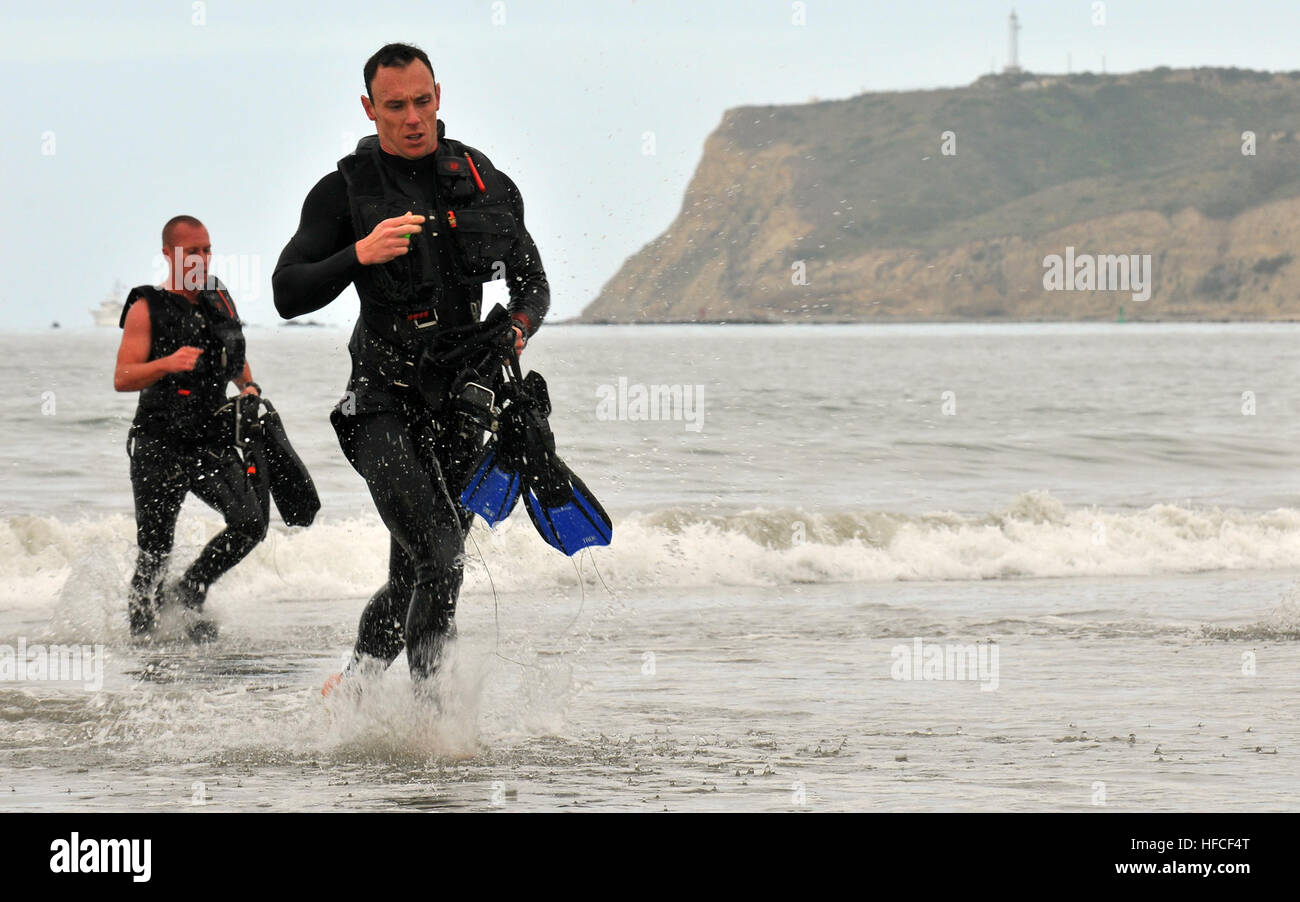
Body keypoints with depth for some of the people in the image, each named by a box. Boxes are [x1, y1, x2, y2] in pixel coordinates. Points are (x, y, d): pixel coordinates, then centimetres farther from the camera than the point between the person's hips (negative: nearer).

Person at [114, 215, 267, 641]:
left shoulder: (220, 299, 10)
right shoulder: (146, 308, -5)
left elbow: (236, 357, 27)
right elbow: (123, 378, -14)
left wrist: (248, 387, 7)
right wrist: (168, 364, -31)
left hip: (212, 443, 4)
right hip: (159, 447, -4)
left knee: (250, 522, -13)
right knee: (155, 550, 1)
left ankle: (188, 592, 8)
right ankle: (140, 625, 23)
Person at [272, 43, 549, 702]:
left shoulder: (486, 184, 8)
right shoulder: (346, 191, -2)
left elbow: (532, 285, 16)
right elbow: (288, 295, -6)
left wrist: (517, 329, -7)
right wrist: (359, 254, -22)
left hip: (462, 401, 4)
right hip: (384, 405, -4)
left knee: (415, 580, 6)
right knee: (439, 560, -20)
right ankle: (426, 701, -9)